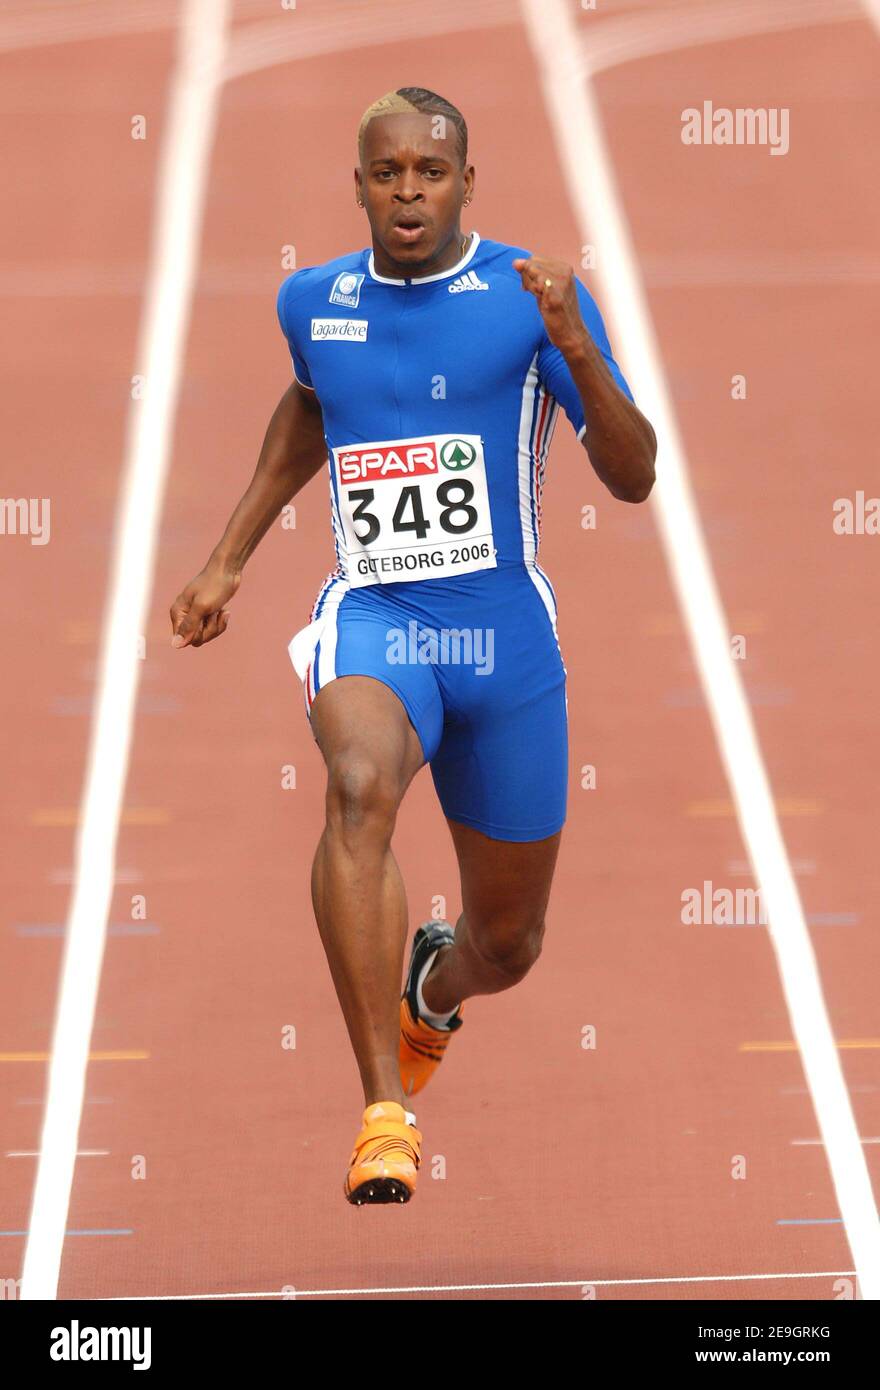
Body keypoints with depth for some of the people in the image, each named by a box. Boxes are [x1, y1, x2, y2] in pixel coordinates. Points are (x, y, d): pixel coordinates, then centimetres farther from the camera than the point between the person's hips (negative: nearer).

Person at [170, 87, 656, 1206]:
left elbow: (634, 479, -10)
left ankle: (433, 987, 52)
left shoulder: (527, 296, -6)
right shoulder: (313, 302, 5)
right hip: (371, 619, 0)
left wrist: (575, 347, -25)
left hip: (505, 631, 0)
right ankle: (386, 1111, -37)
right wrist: (227, 562, 25)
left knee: (507, 941, 12)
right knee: (360, 788, -35)